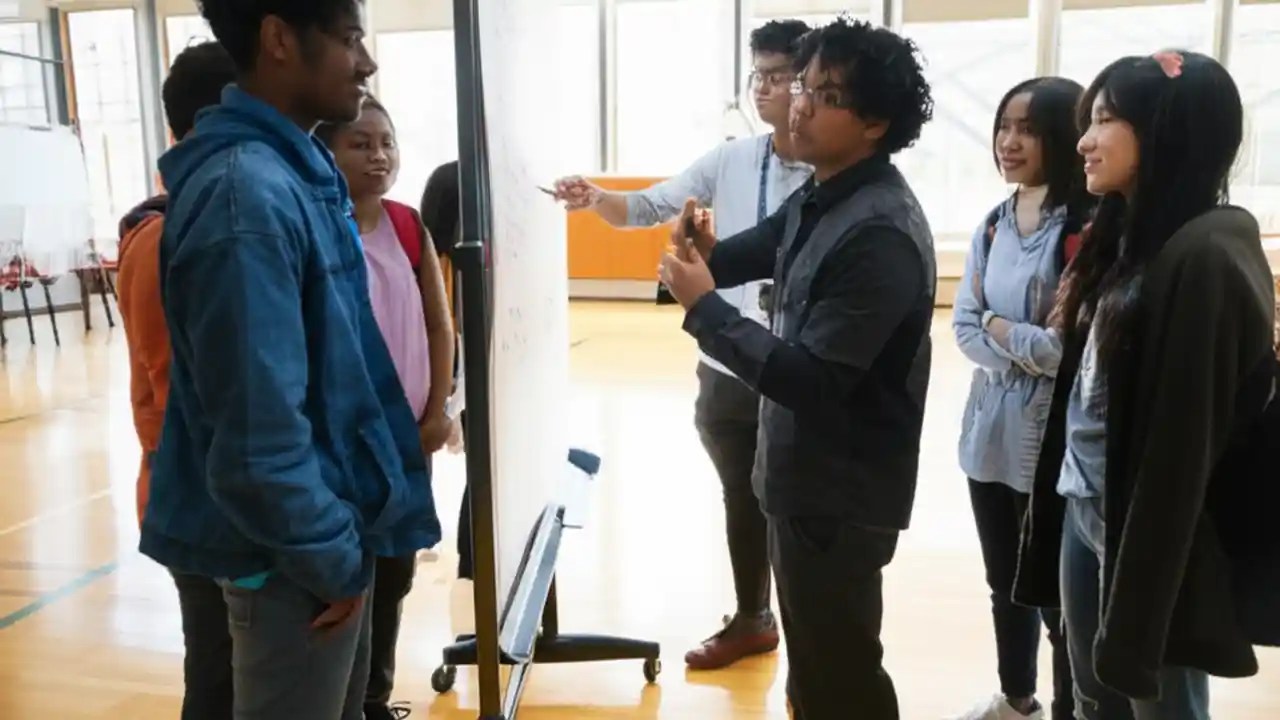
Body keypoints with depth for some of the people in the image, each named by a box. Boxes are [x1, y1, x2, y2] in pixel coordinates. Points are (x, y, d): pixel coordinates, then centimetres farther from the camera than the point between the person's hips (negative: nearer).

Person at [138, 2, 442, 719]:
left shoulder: (297, 170, 4)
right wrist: (331, 557, -13)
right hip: (293, 557, -9)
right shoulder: (247, 197, -26)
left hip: (334, 523, 9)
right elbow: (257, 439, -27)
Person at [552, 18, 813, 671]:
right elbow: (649, 208, 1)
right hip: (727, 367, 5)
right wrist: (597, 199, -15)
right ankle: (752, 620, 39)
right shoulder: (729, 160, 1)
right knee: (742, 499, 19)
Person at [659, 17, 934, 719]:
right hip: (803, 474, 9)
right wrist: (704, 252, -9)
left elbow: (813, 380, -29)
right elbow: (747, 255, 14)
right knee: (812, 661, 26)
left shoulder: (881, 234, -25)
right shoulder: (819, 199, 5)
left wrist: (703, 306, -24)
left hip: (842, 491, -9)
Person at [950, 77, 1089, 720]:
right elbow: (963, 328, 1)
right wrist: (1031, 352, -14)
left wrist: (997, 326, -8)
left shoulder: (1087, 229, -15)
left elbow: (1072, 349, -21)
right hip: (990, 430, 7)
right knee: (1005, 584, 23)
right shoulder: (993, 225, 6)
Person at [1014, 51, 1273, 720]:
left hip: (1152, 533, -8)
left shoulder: (1206, 259, -19)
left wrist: (1137, 611, -18)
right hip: (1081, 511, 8)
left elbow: (1184, 444, -21)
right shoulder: (1124, 238, 9)